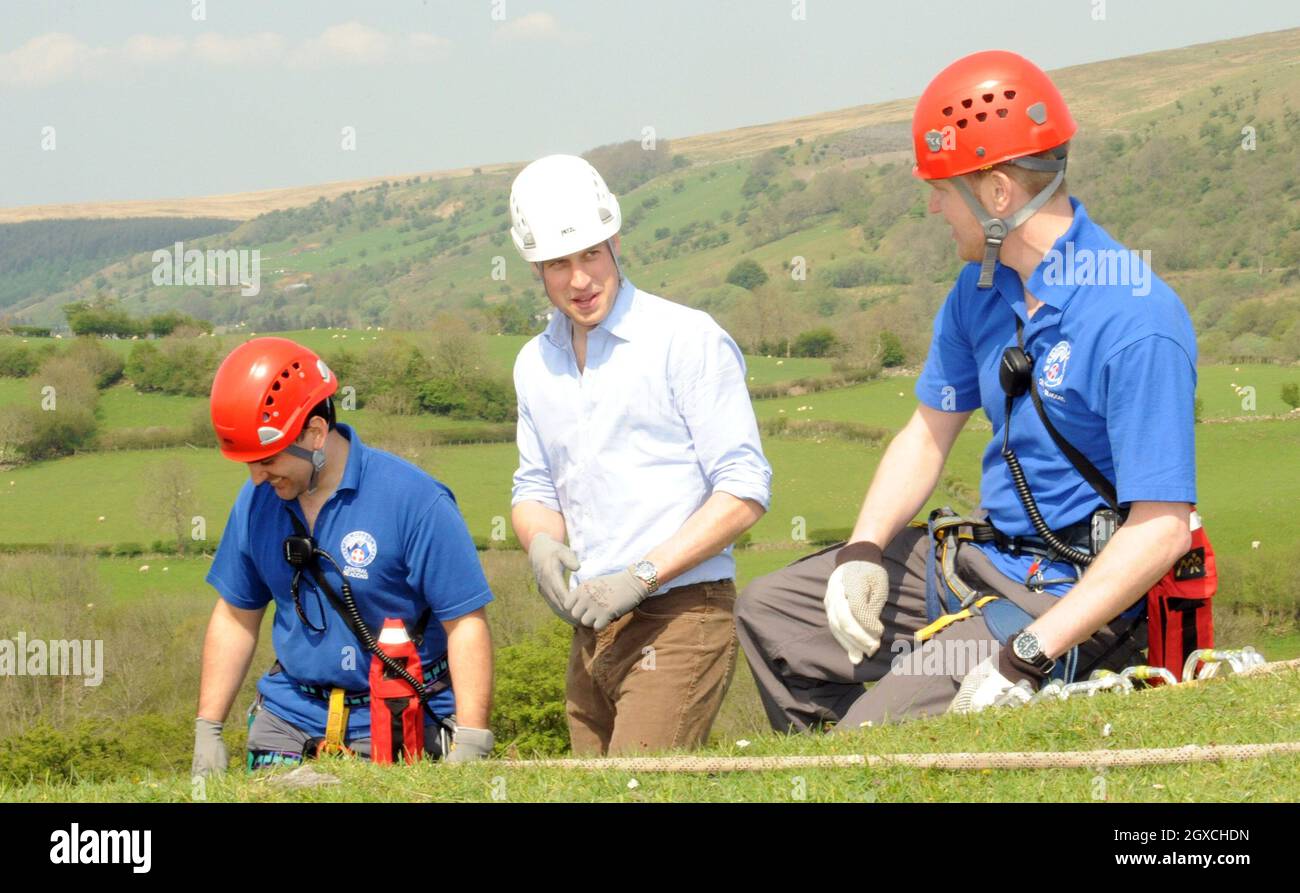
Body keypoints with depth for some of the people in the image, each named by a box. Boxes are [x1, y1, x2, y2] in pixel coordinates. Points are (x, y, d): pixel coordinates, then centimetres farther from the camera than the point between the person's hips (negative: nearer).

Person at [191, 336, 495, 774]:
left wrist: (469, 747, -19)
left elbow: (465, 625, -13)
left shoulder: (414, 500, -14)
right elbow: (236, 618, 14)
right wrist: (207, 730, 10)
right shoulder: (256, 501, 3)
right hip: (289, 717, 4)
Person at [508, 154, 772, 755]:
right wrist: (541, 543, -1)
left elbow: (745, 490, -9)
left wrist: (641, 576, -17)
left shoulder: (688, 339, -5)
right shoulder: (536, 363, 15)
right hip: (592, 630, 7)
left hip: (680, 618, -7)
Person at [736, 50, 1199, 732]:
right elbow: (931, 429, 15)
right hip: (981, 559, 9)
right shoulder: (980, 289, 3)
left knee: (877, 733, -24)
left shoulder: (1137, 322, -24)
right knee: (770, 611, 13)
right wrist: (862, 551, -3)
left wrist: (1028, 656, -31)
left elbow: (1162, 528, -26)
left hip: (1072, 596, -9)